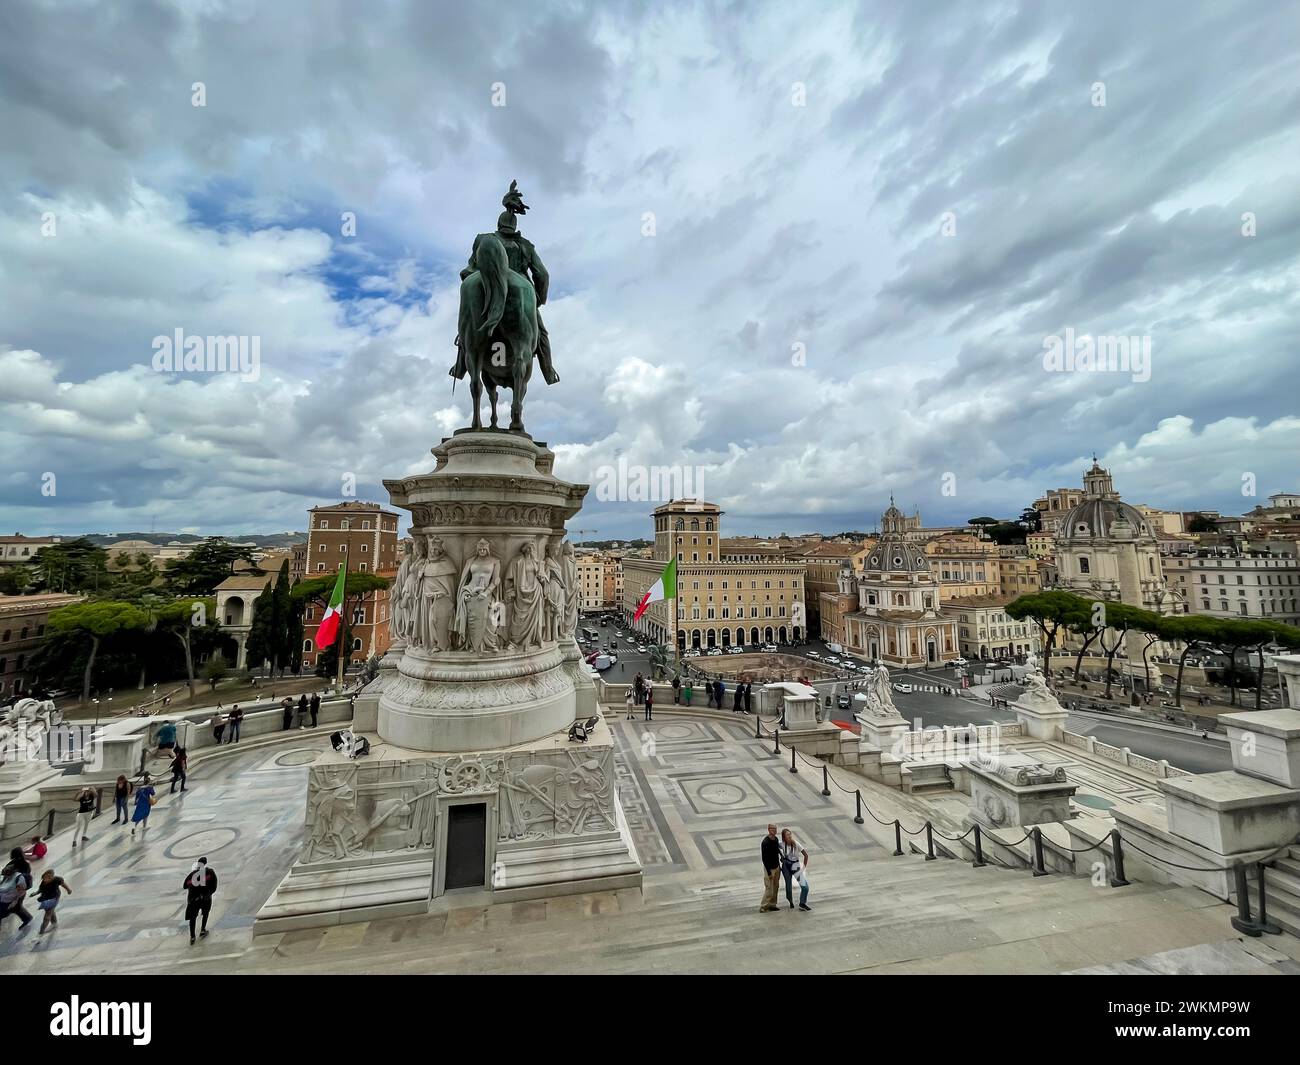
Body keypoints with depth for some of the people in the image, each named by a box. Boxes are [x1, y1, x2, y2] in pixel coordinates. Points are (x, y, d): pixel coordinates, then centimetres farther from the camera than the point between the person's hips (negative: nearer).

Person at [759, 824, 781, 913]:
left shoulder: (776, 839, -1)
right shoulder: (765, 842, -25)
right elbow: (764, 858, -22)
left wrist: (779, 866, 14)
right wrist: (769, 872, -20)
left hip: (776, 867, 7)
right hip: (769, 868, -7)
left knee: (776, 887, 15)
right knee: (769, 889, -2)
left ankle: (772, 905, 29)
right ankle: (763, 907, 11)